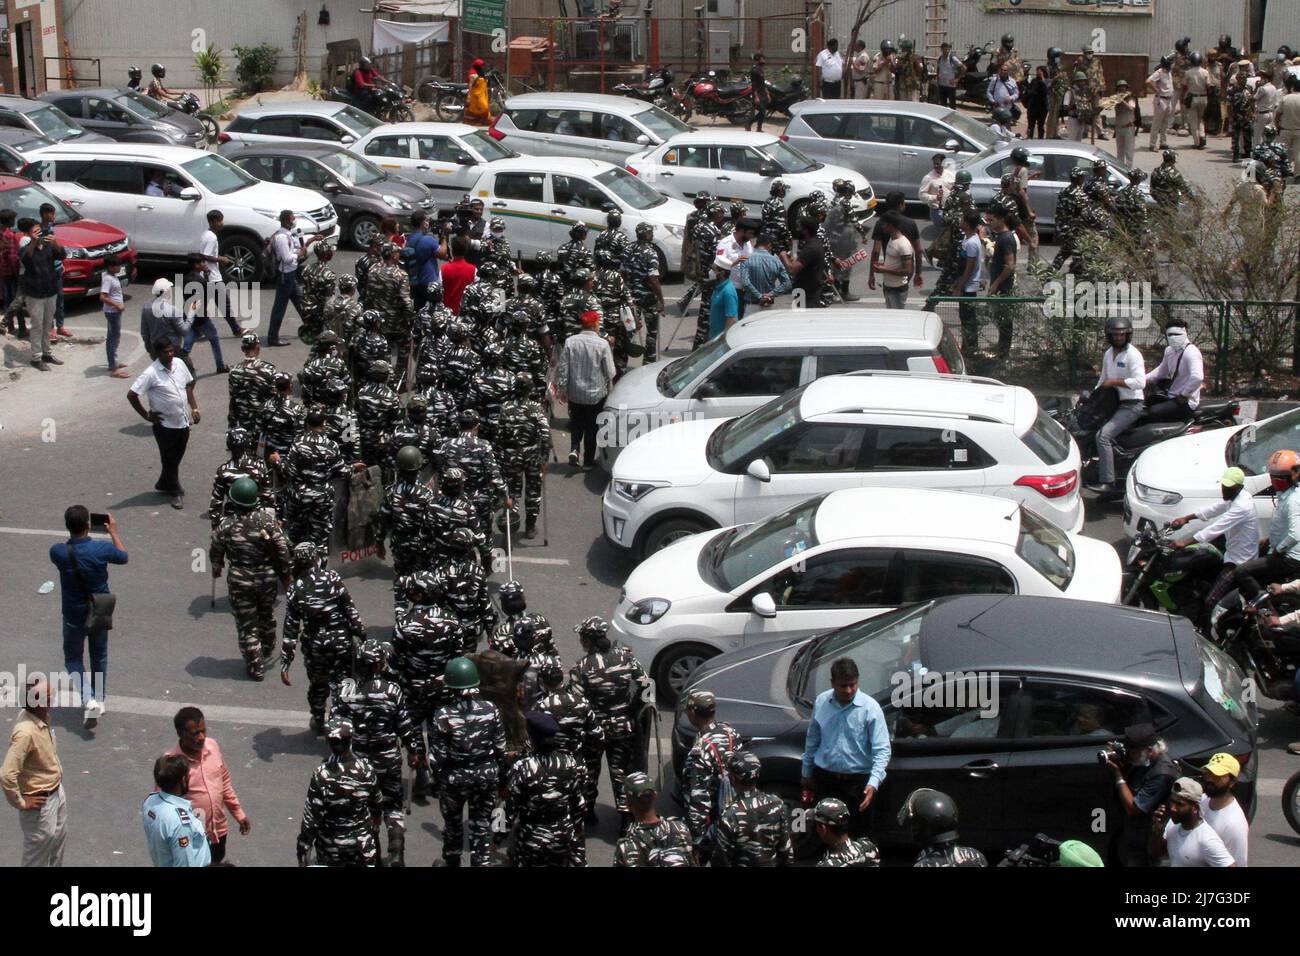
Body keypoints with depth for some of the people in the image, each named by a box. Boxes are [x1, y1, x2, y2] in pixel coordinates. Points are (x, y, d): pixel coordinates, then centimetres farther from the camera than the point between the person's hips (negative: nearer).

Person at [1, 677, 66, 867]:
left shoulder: (42, 716, -7)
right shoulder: (26, 732, -34)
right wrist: (20, 803, -21)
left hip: (57, 792, 9)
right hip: (41, 803, -9)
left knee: (58, 838, 28)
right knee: (38, 855, 10)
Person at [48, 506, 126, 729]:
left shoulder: (58, 552, -21)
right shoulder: (102, 548, -21)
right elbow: (124, 557, 2)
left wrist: (73, 535, 10)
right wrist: (113, 532, 14)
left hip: (74, 616, -1)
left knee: (72, 659, 17)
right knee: (99, 656, 25)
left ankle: (89, 699, -4)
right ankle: (99, 699, 37)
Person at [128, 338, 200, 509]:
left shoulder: (179, 364, -1)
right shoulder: (151, 373, -20)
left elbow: (188, 385, 15)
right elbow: (131, 395, -20)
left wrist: (194, 408, 6)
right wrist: (147, 416, -13)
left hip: (184, 423, 6)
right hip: (165, 425, -6)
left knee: (176, 458, 19)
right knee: (170, 461, 8)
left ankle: (163, 485, 40)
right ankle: (176, 492, 23)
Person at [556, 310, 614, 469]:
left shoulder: (570, 342, -11)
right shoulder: (602, 344, -17)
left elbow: (563, 368, -7)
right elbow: (610, 372, -11)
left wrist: (562, 390, 4)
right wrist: (608, 387, 10)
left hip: (574, 393, 2)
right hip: (596, 394, -2)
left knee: (576, 423, 23)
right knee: (592, 427, 14)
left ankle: (574, 449, 4)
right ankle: (588, 461, 21)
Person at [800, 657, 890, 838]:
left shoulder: (870, 707, -14)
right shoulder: (821, 702, -3)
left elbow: (882, 749, -16)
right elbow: (812, 740, 10)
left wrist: (874, 782, -28)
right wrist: (806, 773, 16)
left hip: (857, 781, -3)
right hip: (825, 778, 3)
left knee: (856, 833, 3)